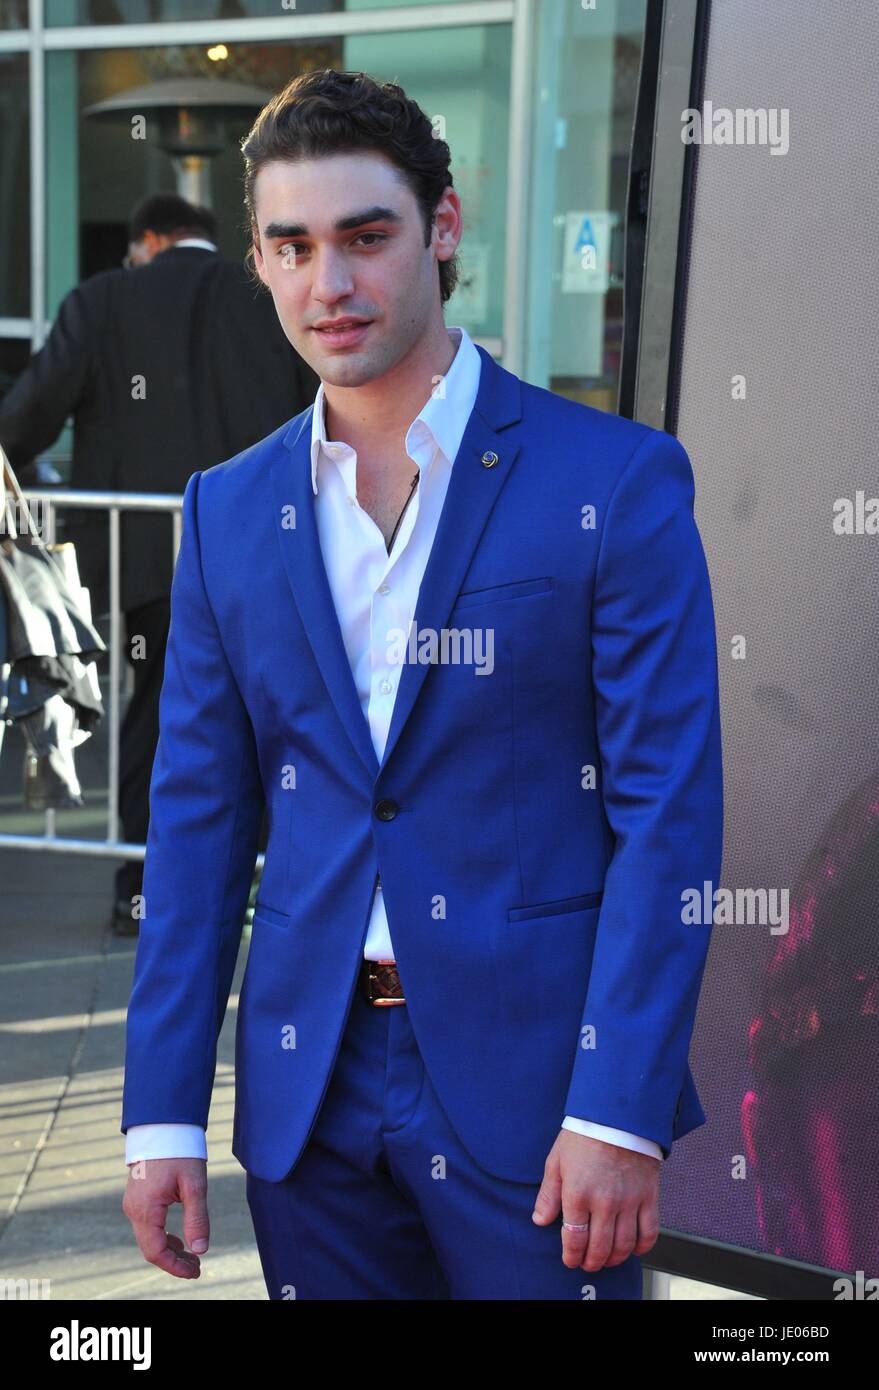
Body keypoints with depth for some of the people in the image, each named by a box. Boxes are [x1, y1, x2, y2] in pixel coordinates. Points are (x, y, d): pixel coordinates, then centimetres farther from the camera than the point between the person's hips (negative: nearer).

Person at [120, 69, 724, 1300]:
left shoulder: (615, 481, -7)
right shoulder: (229, 511, 6)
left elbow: (669, 806, -9)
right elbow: (198, 816, 7)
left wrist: (619, 1113, -14)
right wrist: (162, 1112, 3)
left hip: (533, 1079, -3)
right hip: (310, 1089, 4)